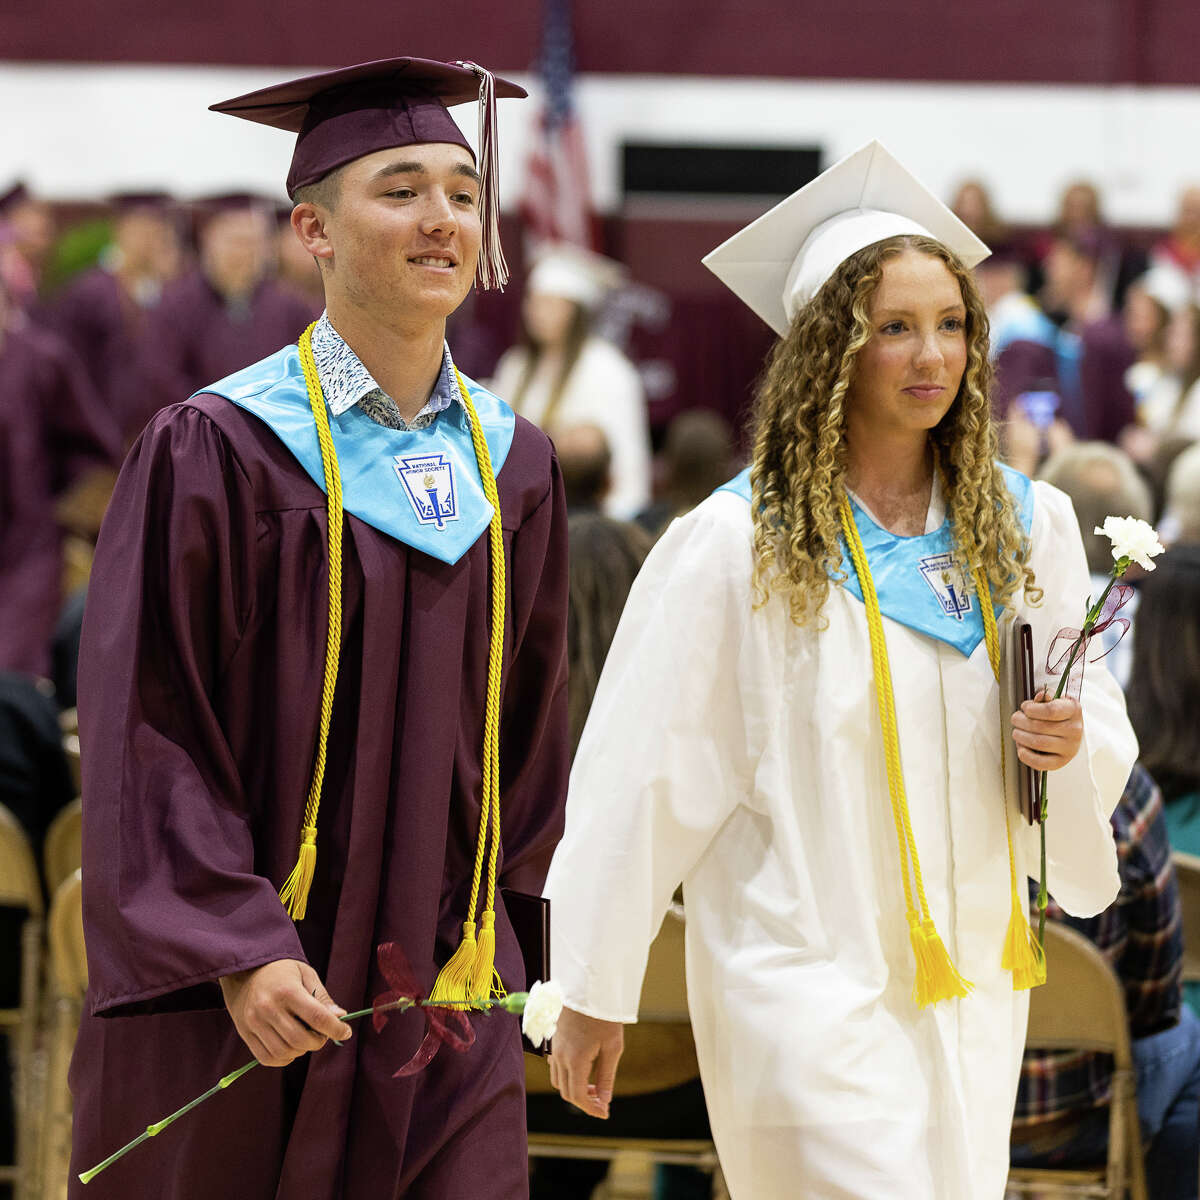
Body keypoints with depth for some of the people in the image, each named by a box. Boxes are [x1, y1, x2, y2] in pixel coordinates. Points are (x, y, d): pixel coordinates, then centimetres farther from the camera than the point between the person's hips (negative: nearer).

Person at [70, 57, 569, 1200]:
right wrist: (238, 952, -18)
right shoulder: (217, 452, -8)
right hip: (228, 997, -4)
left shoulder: (513, 467, 9)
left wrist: (478, 920, 14)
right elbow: (147, 722, -11)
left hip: (445, 992, 4)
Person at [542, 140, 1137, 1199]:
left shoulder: (1029, 526, 4)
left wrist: (1070, 743, -12)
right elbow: (645, 776, -7)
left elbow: (1110, 736, 12)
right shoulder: (735, 544, -10)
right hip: (806, 982, -5)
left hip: (972, 978, 5)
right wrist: (593, 993, -6)